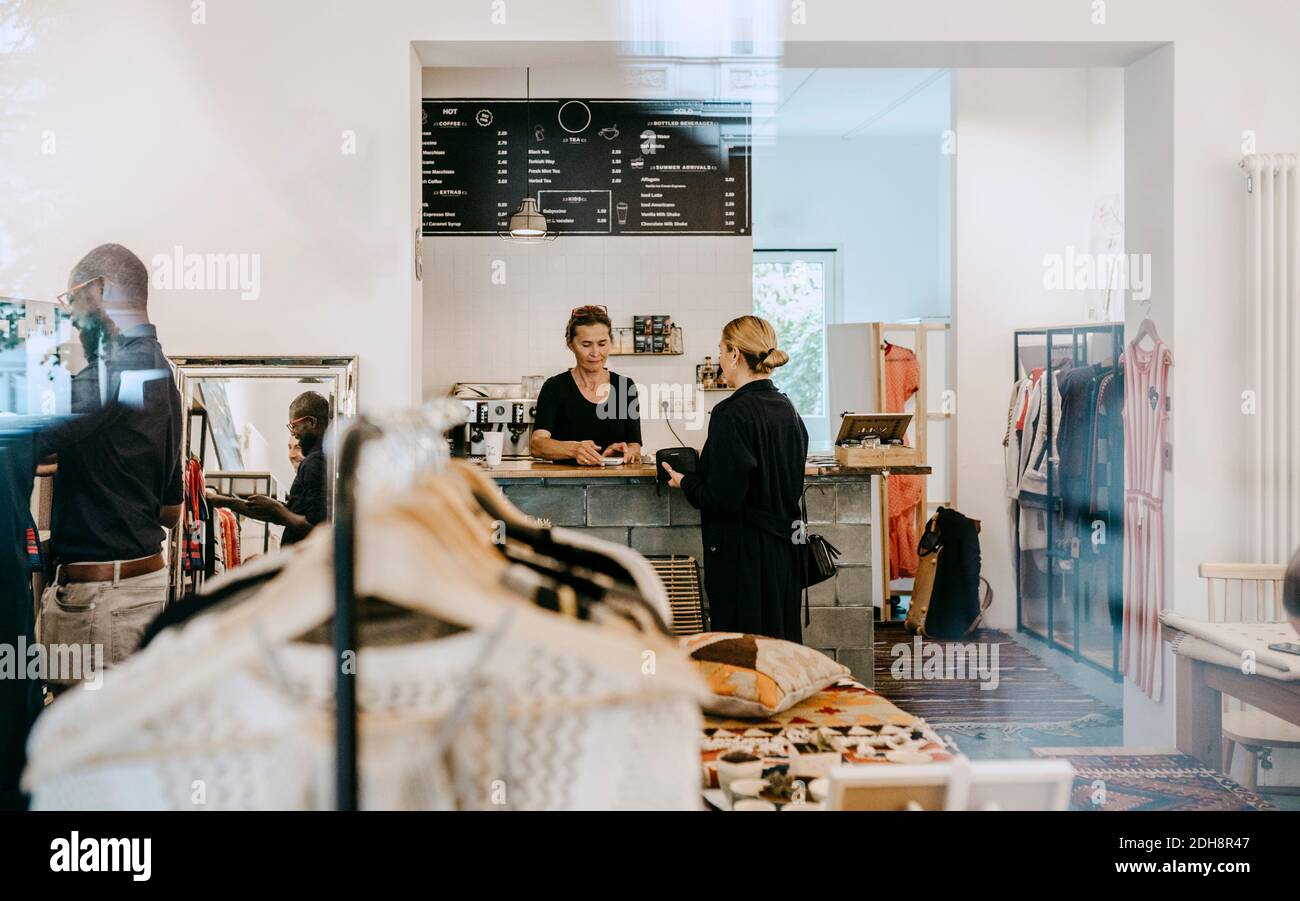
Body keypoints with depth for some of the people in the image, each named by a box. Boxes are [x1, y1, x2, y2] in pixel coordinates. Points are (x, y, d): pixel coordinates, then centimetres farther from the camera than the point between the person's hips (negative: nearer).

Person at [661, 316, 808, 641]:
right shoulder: (787, 409, 8)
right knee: (780, 637, 16)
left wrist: (685, 482, -2)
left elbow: (723, 498, -21)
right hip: (784, 550, 8)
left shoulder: (731, 414, -17)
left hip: (742, 553, -8)